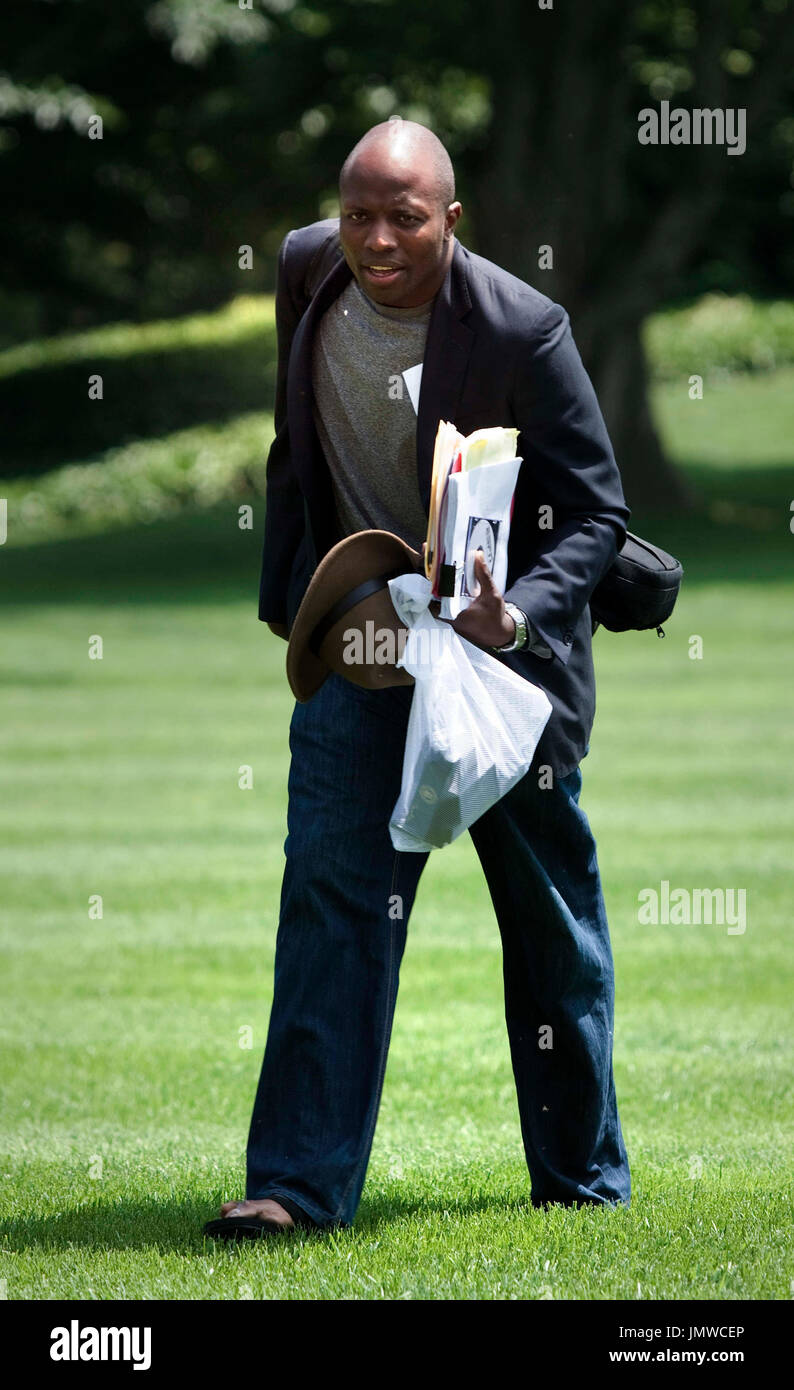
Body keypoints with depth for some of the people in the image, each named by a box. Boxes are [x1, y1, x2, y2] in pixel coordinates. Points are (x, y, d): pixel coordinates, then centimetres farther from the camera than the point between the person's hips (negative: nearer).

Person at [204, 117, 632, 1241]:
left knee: (548, 911, 8)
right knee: (330, 885, -9)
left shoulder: (523, 330, -21)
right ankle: (300, 1180, -10)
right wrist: (286, 593, 16)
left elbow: (597, 511, -15)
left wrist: (518, 615, -31)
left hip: (505, 646, -3)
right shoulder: (309, 273, -6)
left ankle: (584, 1176, 24)